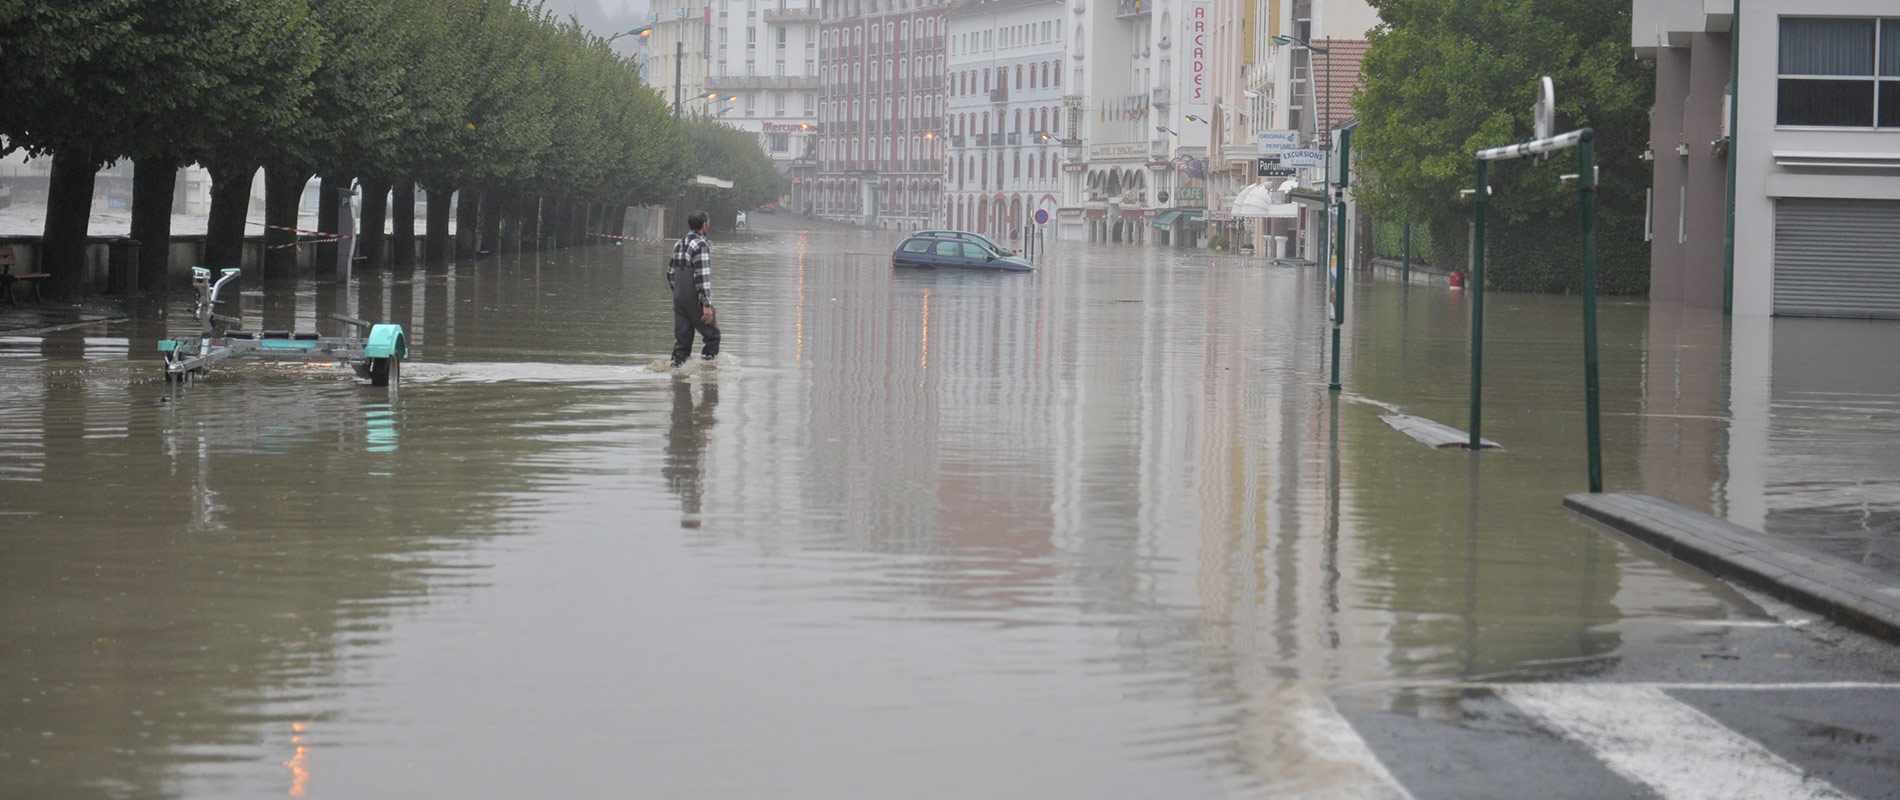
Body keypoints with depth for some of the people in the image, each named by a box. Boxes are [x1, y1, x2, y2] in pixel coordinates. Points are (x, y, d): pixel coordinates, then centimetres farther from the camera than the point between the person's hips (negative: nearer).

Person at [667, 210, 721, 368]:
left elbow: (670, 273, 17)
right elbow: (702, 276, -19)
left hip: (679, 299, 7)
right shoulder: (701, 245, -14)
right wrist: (707, 305, -20)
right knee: (712, 336, 4)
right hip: (695, 300, -7)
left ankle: (677, 365, 6)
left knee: (682, 338, 10)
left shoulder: (678, 244, 11)